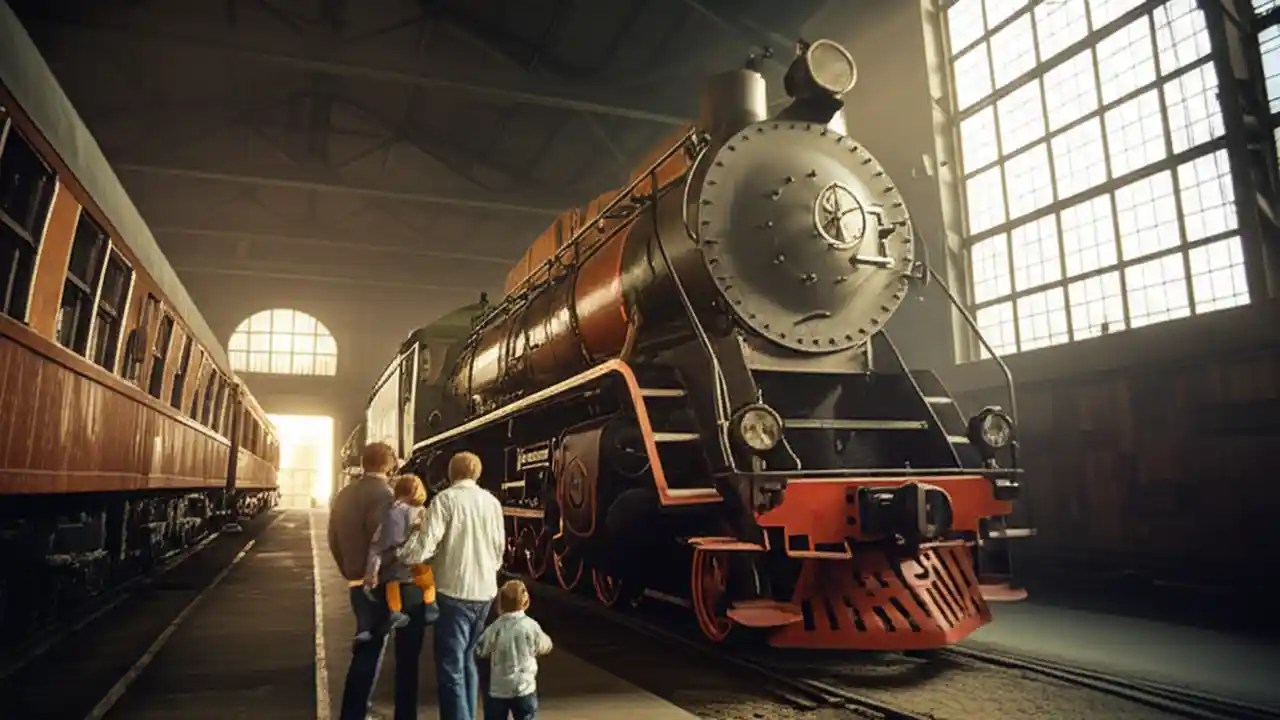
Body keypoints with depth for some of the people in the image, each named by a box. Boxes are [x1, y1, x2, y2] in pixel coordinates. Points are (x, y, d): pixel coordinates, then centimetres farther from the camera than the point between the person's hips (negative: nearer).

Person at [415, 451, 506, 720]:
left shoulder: (445, 499, -10)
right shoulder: (492, 502, 6)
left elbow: (427, 543, -18)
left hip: (454, 591, -6)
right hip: (485, 591, 6)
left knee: (451, 667, 1)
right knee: (468, 659, 21)